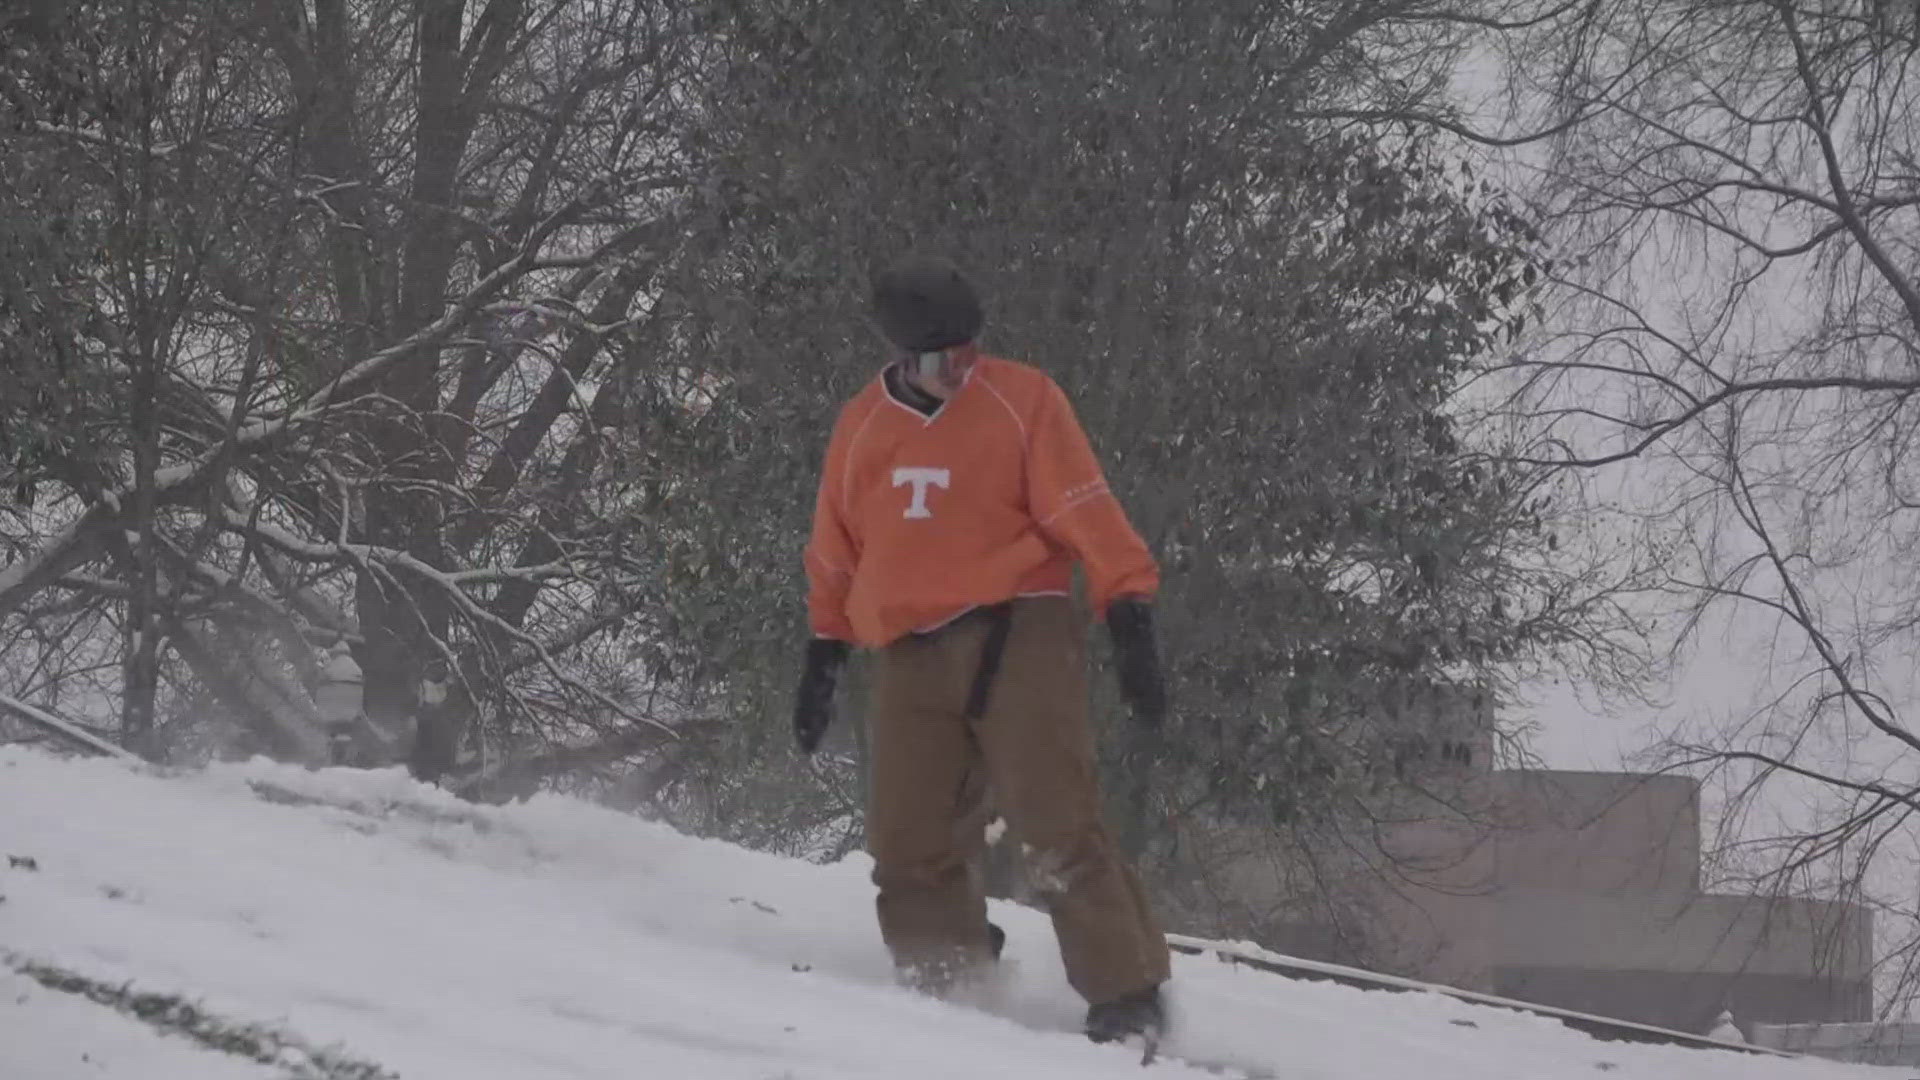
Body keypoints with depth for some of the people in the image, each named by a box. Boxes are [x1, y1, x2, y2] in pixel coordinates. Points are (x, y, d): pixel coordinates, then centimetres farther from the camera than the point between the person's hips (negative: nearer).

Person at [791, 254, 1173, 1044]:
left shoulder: (1021, 400, 0)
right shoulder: (861, 425, 13)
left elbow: (1086, 513, -5)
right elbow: (836, 554, 22)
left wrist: (1130, 616, -13)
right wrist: (823, 658, 21)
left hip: (1016, 633, -4)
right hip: (912, 658, 4)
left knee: (1057, 828, -14)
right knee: (911, 847, -3)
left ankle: (1126, 996, -9)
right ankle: (953, 993, 10)